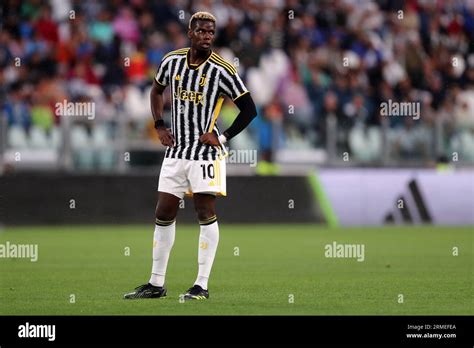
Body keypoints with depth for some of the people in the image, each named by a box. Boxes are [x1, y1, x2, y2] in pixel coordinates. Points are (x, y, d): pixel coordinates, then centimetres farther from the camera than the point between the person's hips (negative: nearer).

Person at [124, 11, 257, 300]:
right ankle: (156, 284, 16)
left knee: (206, 213, -7)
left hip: (206, 151, -5)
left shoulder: (222, 70, -11)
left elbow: (249, 109, -7)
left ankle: (202, 285, -3)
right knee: (164, 215, 7)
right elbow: (157, 90, 22)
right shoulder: (172, 61, 2)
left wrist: (223, 137, -11)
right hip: (176, 150, 5)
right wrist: (160, 127, 11)